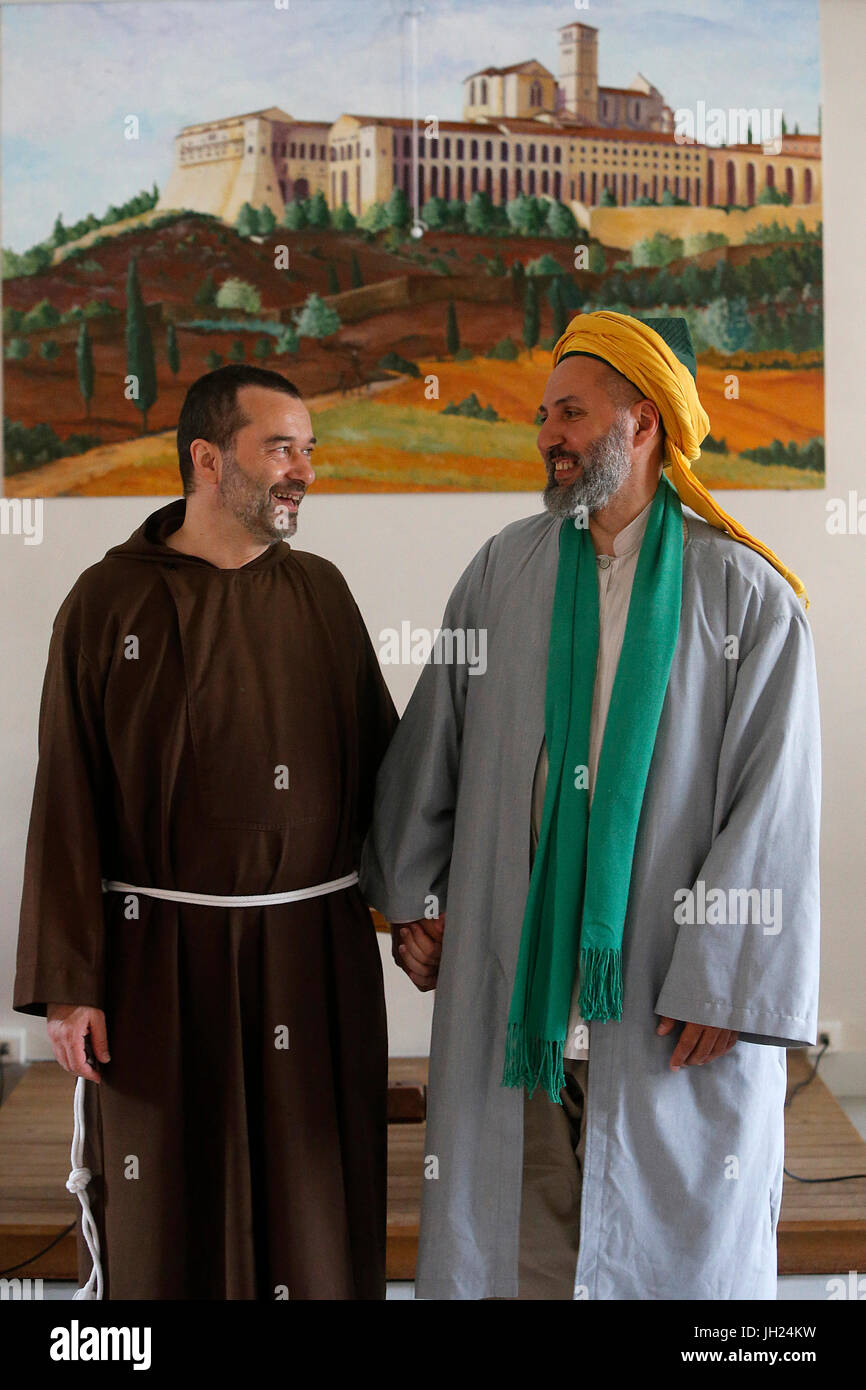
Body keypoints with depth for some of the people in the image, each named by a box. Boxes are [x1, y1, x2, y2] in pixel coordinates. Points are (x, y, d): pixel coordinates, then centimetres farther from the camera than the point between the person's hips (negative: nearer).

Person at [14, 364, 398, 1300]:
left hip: (316, 953, 2)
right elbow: (66, 801, -4)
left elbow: (381, 757, 9)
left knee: (314, 1214, 10)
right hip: (165, 953, -2)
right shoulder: (108, 603, -3)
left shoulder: (321, 592, 5)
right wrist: (66, 981, -7)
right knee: (168, 1221, 9)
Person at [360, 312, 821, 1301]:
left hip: (667, 997, -2)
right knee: (512, 1221, 9)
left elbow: (772, 807, -8)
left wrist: (723, 981, -12)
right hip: (513, 977, 3)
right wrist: (409, 895, 10)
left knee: (672, 1229, 8)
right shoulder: (506, 568, 6)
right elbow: (429, 738, 12)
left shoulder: (747, 596, -4)